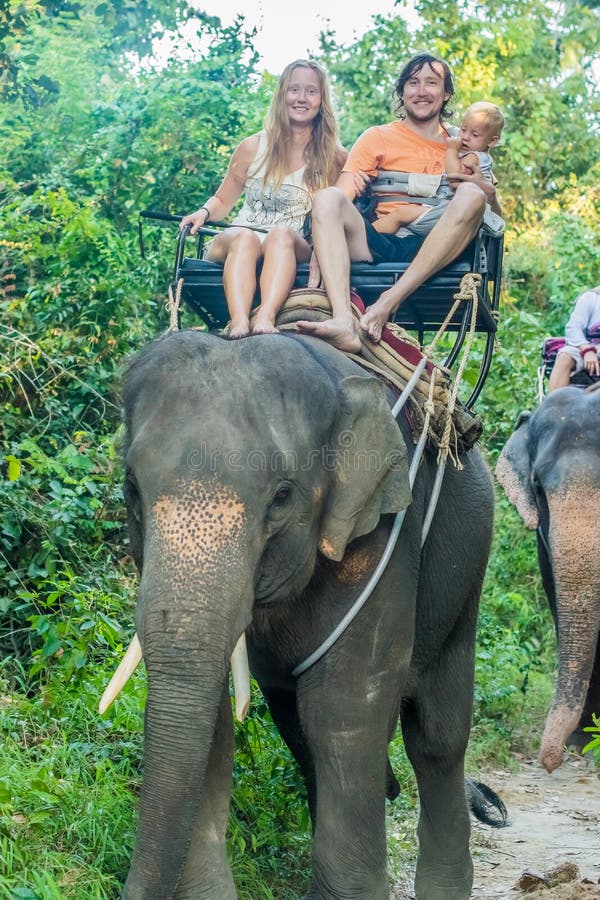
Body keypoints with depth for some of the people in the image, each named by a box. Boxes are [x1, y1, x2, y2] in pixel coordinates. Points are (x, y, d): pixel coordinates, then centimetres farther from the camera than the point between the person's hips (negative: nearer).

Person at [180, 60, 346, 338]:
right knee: (244, 237, -36)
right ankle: (239, 323, -59)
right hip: (236, 242, 1)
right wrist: (204, 213, -4)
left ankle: (266, 317, -58)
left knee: (282, 234, -36)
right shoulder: (253, 147, 12)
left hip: (295, 250, -1)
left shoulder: (334, 157, 11)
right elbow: (222, 201, 19)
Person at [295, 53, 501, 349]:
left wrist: (488, 191, -4)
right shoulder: (377, 138, 17)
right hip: (378, 244, 0)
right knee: (328, 198, -26)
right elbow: (343, 195, 2)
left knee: (470, 196, -26)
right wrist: (321, 245, -17)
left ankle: (389, 302, -37)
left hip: (431, 251, 0)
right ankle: (343, 321, -49)